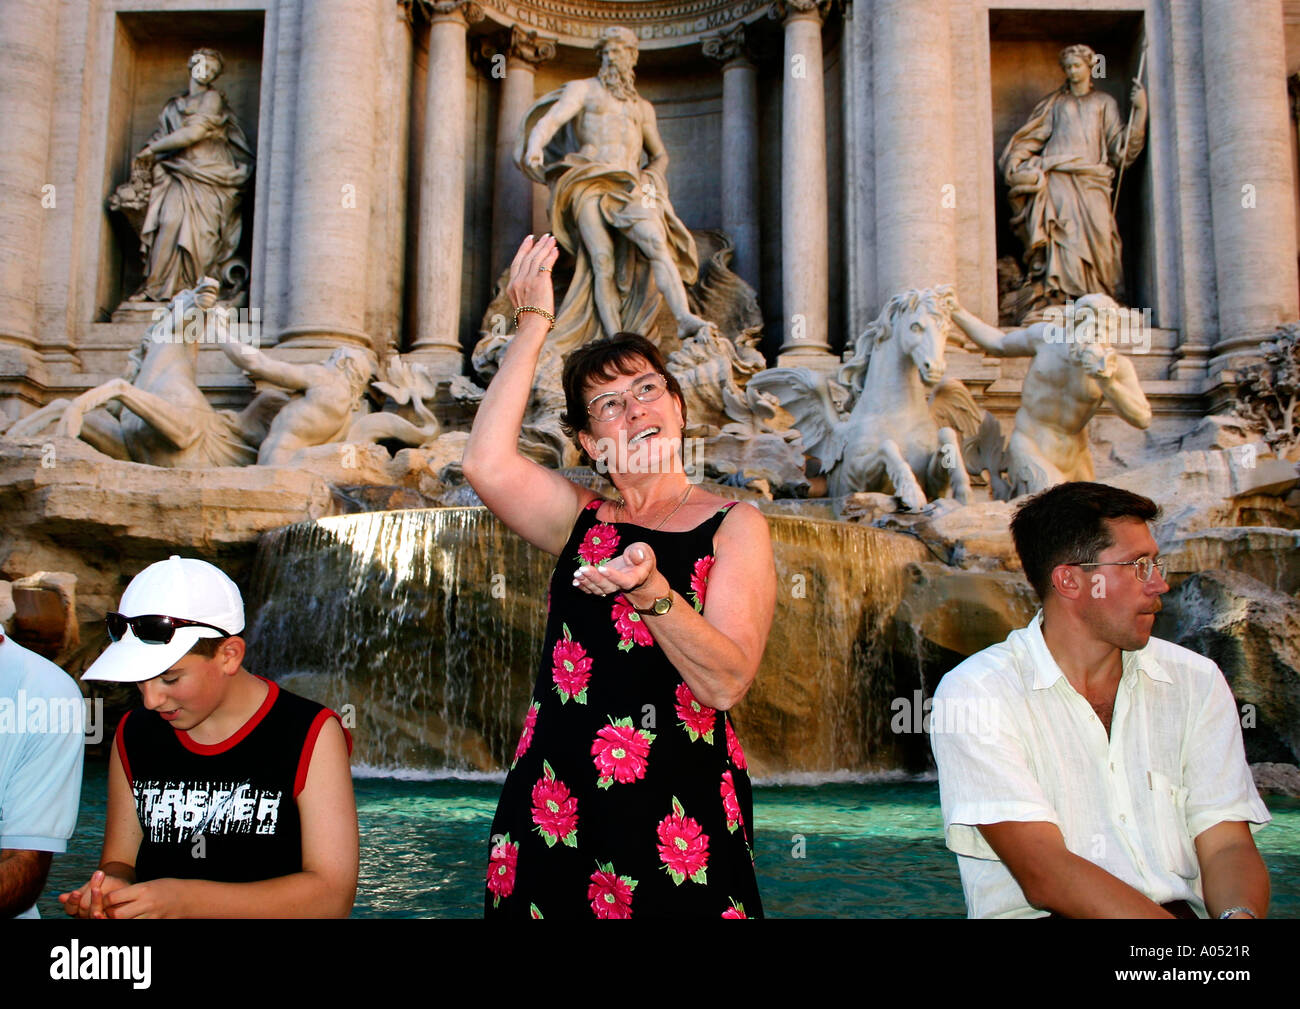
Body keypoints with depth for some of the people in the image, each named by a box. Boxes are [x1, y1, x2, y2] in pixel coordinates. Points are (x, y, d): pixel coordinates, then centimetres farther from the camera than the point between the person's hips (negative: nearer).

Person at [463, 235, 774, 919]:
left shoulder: (734, 527, 0)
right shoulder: (578, 519, 9)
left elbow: (726, 685, -12)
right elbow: (485, 463, -12)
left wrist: (651, 590, -28)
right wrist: (532, 324, -7)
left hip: (680, 822, -2)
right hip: (555, 814, 3)